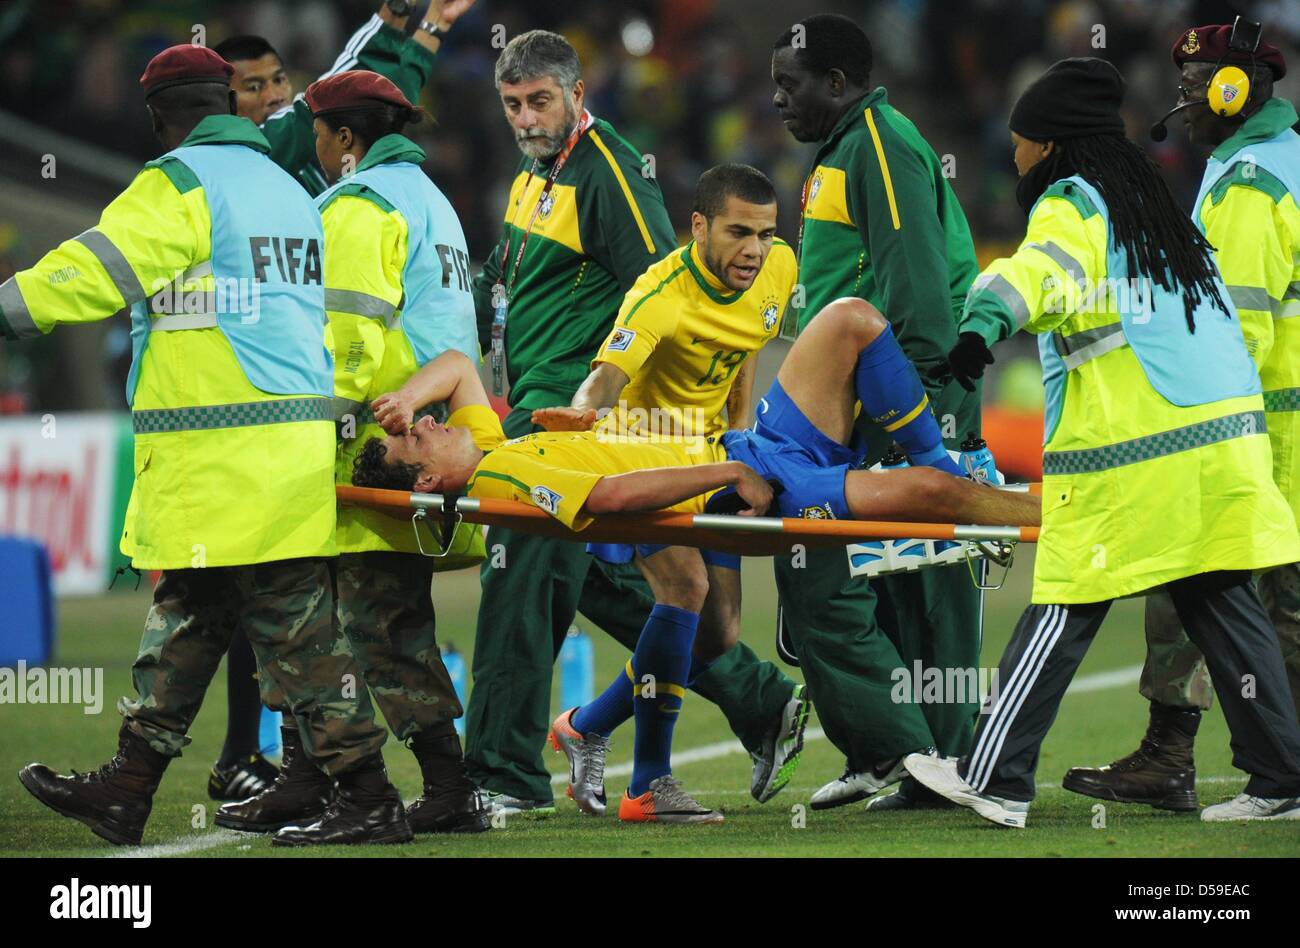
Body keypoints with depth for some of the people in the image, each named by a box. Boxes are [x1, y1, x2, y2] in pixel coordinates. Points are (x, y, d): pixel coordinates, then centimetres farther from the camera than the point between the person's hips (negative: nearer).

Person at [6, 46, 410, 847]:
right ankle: (125, 791, 16)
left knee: (294, 627, -7)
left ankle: (369, 800, -6)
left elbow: (98, 269, -16)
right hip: (296, 440, 9)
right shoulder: (287, 191, 20)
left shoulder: (181, 185, -8)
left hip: (225, 458, -9)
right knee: (185, 613, 13)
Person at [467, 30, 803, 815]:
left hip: (574, 416, -10)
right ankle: (758, 700, 21)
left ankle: (505, 776, -4)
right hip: (538, 411, 10)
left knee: (521, 580, -9)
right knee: (603, 582, 14)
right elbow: (499, 281, 30)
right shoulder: (536, 173, 16)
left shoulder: (609, 174, -13)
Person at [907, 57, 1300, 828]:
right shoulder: (1155, 203, 22)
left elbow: (1046, 269, -28)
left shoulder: (1071, 202, -4)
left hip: (1127, 453, -8)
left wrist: (987, 322, -45)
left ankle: (996, 779, 0)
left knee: (1068, 607, -4)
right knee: (1224, 603, 8)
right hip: (1224, 431, 8)